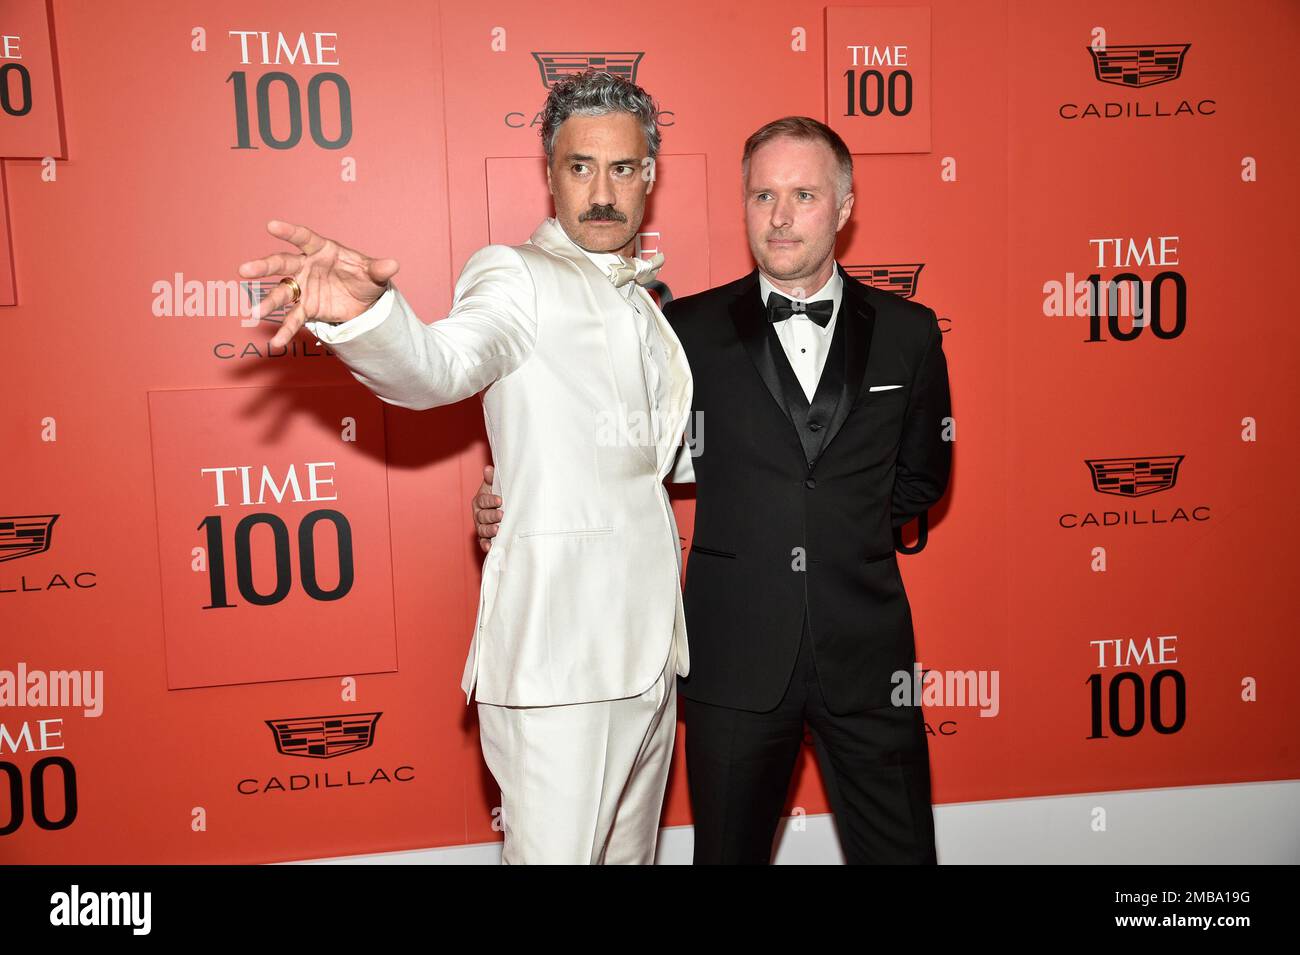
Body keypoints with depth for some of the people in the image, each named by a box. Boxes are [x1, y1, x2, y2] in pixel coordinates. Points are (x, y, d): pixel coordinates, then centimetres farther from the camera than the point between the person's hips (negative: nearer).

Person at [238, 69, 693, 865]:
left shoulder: (642, 300, 18)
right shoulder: (518, 275, -6)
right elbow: (438, 366, -28)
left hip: (648, 641, 8)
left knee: (631, 848, 18)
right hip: (559, 643, -8)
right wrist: (364, 312, -47)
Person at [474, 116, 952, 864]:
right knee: (730, 848, 15)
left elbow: (921, 480, 11)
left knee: (899, 848, 12)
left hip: (866, 651, 1)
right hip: (736, 654, -1)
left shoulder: (908, 332, 4)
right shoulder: (691, 328, 0)